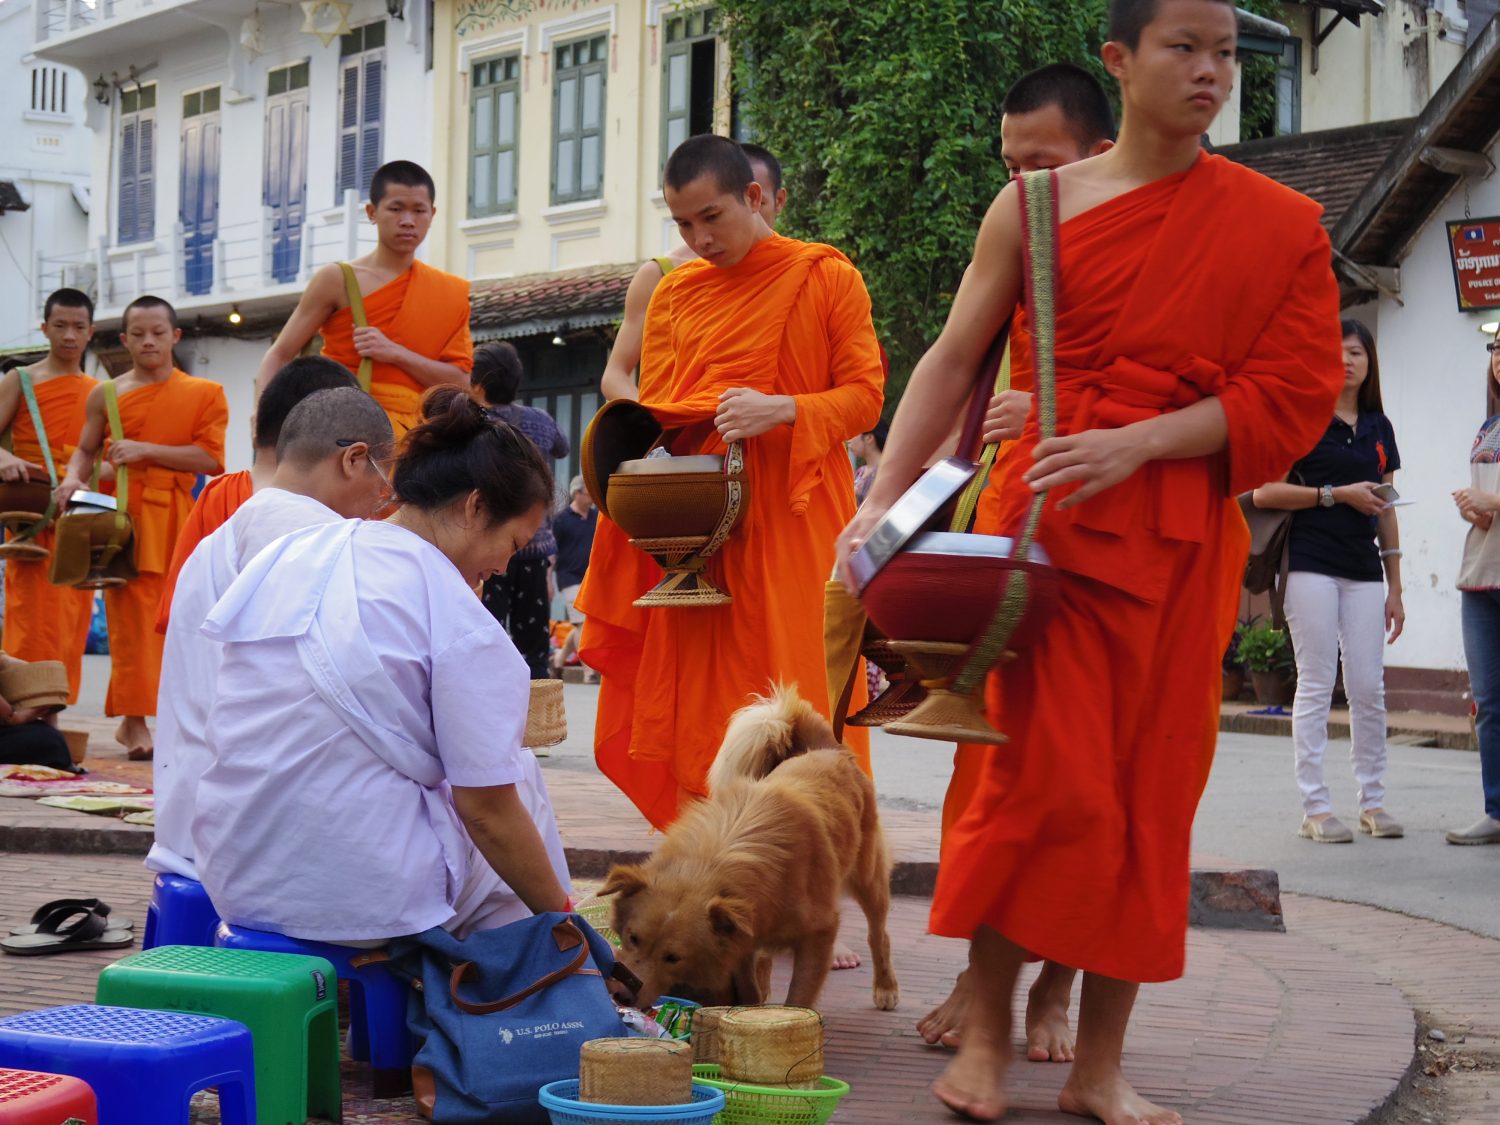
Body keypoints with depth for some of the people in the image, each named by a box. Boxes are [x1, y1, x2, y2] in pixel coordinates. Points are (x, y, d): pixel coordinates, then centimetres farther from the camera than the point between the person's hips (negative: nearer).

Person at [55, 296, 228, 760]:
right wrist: (73, 478, -7)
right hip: (122, 513, 0)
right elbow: (86, 449, 15)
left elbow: (210, 458, -4)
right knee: (131, 617, -8)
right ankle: (135, 722, -9)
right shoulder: (106, 395, 9)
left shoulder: (203, 394, 5)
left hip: (175, 520, 1)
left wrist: (146, 450, -12)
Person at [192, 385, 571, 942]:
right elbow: (487, 812, -10)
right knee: (521, 775, 16)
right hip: (363, 894, -7)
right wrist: (559, 916, 4)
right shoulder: (463, 624, -13)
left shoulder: (282, 556, 8)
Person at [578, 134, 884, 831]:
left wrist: (781, 410, -20)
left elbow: (865, 397, -2)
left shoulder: (826, 277, 3)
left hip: (792, 522, -4)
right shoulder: (674, 294, 16)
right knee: (694, 705, 0)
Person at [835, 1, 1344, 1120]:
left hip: (1185, 535, 2)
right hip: (1047, 517, -2)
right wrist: (882, 499, -2)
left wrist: (1139, 443, -13)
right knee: (1049, 775, -10)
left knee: (1151, 793, 3)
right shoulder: (1036, 204, 4)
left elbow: (1295, 392, -1)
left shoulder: (1282, 225, 5)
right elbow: (953, 360, 6)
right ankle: (986, 1034, 7)